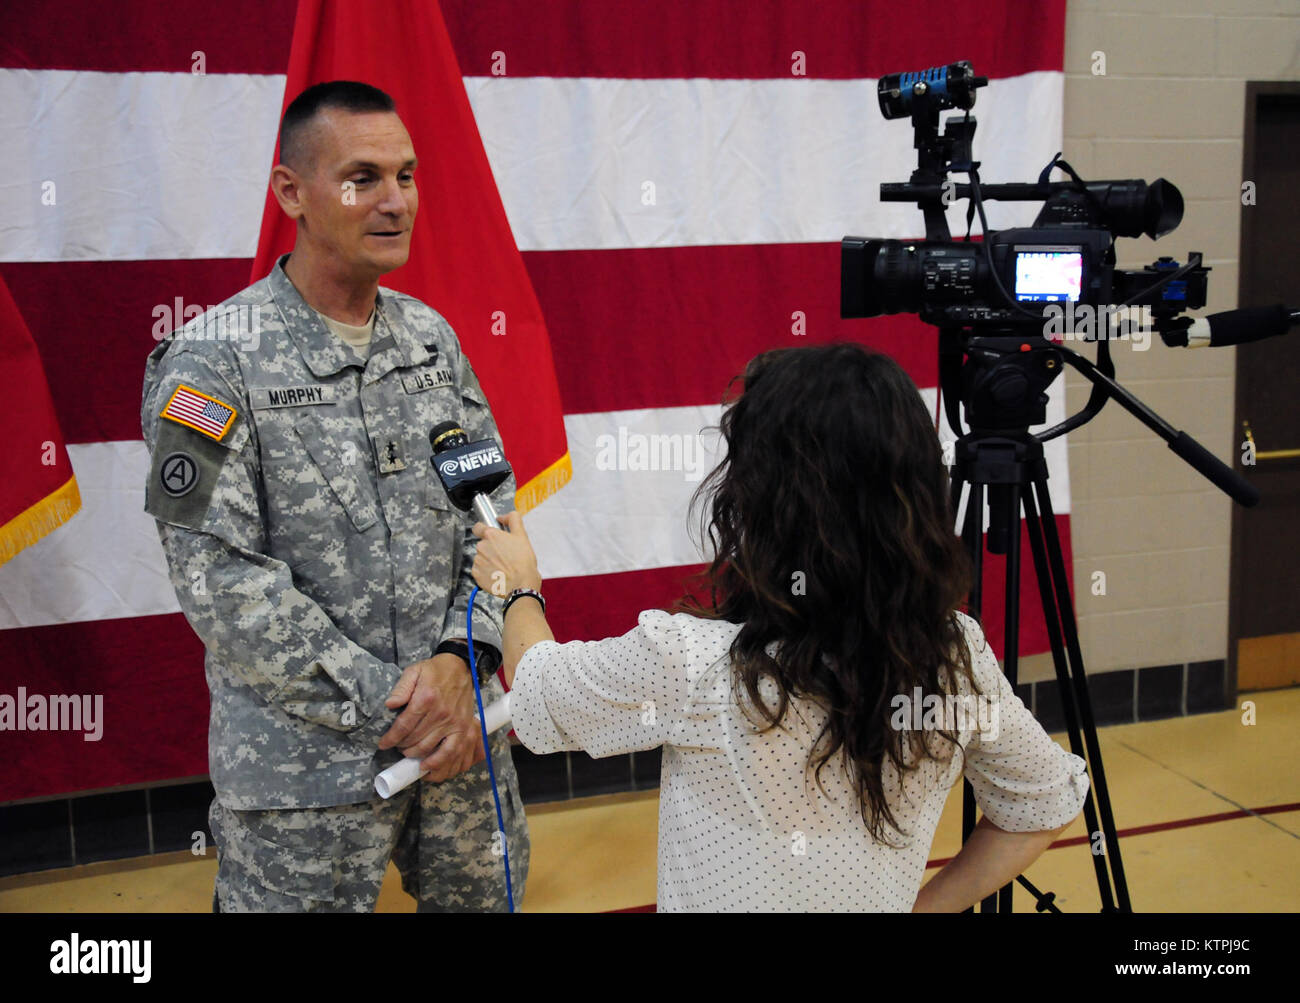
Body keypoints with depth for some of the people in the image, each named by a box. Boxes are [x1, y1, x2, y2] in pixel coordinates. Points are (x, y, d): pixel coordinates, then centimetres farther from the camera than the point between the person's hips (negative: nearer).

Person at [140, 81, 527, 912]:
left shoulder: (432, 336, 4)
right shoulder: (212, 361, -12)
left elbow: (493, 507, 5)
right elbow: (221, 581, -17)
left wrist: (461, 658, -10)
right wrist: (384, 704, -17)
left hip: (458, 728, 5)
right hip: (305, 760, -5)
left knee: (489, 893, 19)